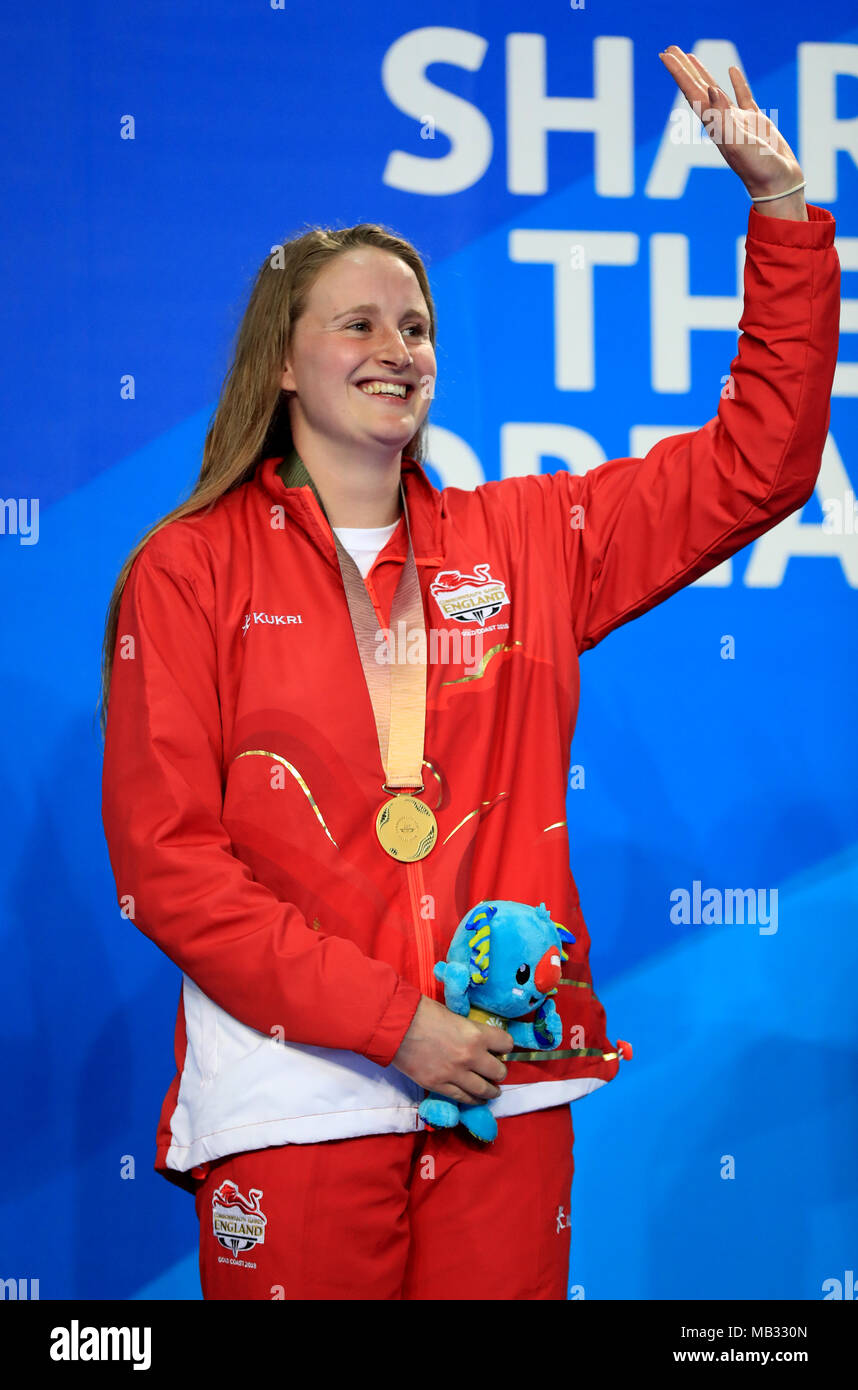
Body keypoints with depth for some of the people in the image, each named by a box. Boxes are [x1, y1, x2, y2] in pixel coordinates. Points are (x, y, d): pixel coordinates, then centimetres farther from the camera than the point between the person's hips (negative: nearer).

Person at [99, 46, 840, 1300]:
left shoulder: (524, 541, 10)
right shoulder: (189, 571, 0)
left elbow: (758, 463, 11)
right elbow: (164, 861, -5)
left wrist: (783, 207, 2)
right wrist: (389, 1020, -12)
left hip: (507, 1089, 3)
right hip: (294, 1094, -3)